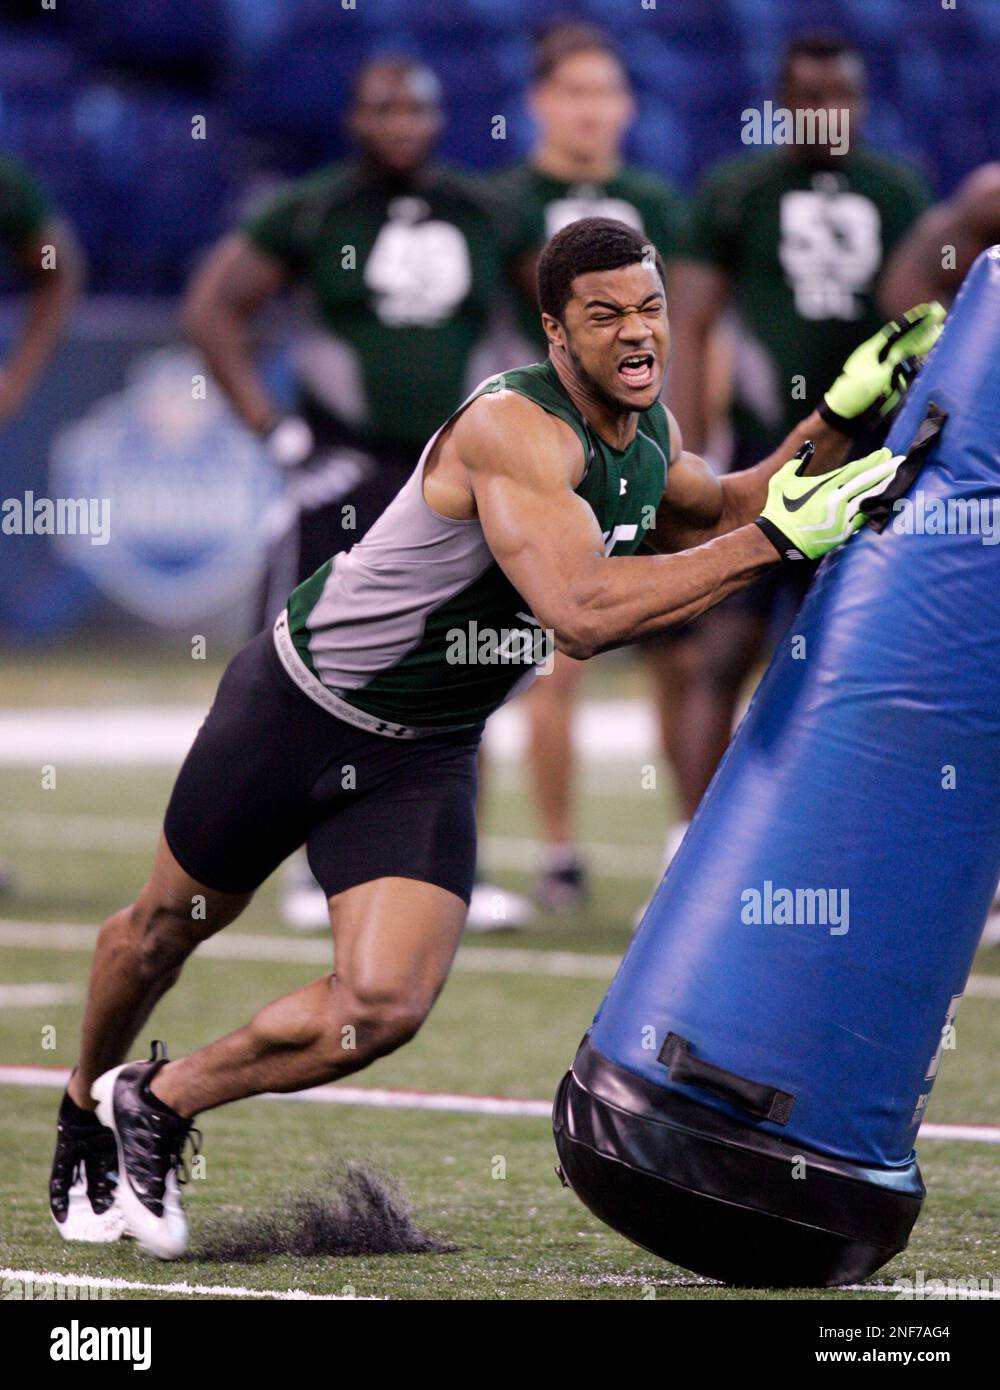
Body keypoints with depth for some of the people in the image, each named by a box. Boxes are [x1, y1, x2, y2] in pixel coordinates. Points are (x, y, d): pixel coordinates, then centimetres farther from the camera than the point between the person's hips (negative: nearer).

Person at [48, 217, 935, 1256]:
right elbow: (583, 614, -43)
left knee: (383, 1005, -13)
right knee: (168, 927, 17)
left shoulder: (647, 434, -4)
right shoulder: (513, 428, -31)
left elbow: (711, 520, 19)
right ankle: (86, 1109, 46)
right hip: (299, 703, -6)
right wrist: (778, 538, -42)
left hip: (426, 755, 6)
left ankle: (158, 1106, 10)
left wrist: (836, 421, 4)